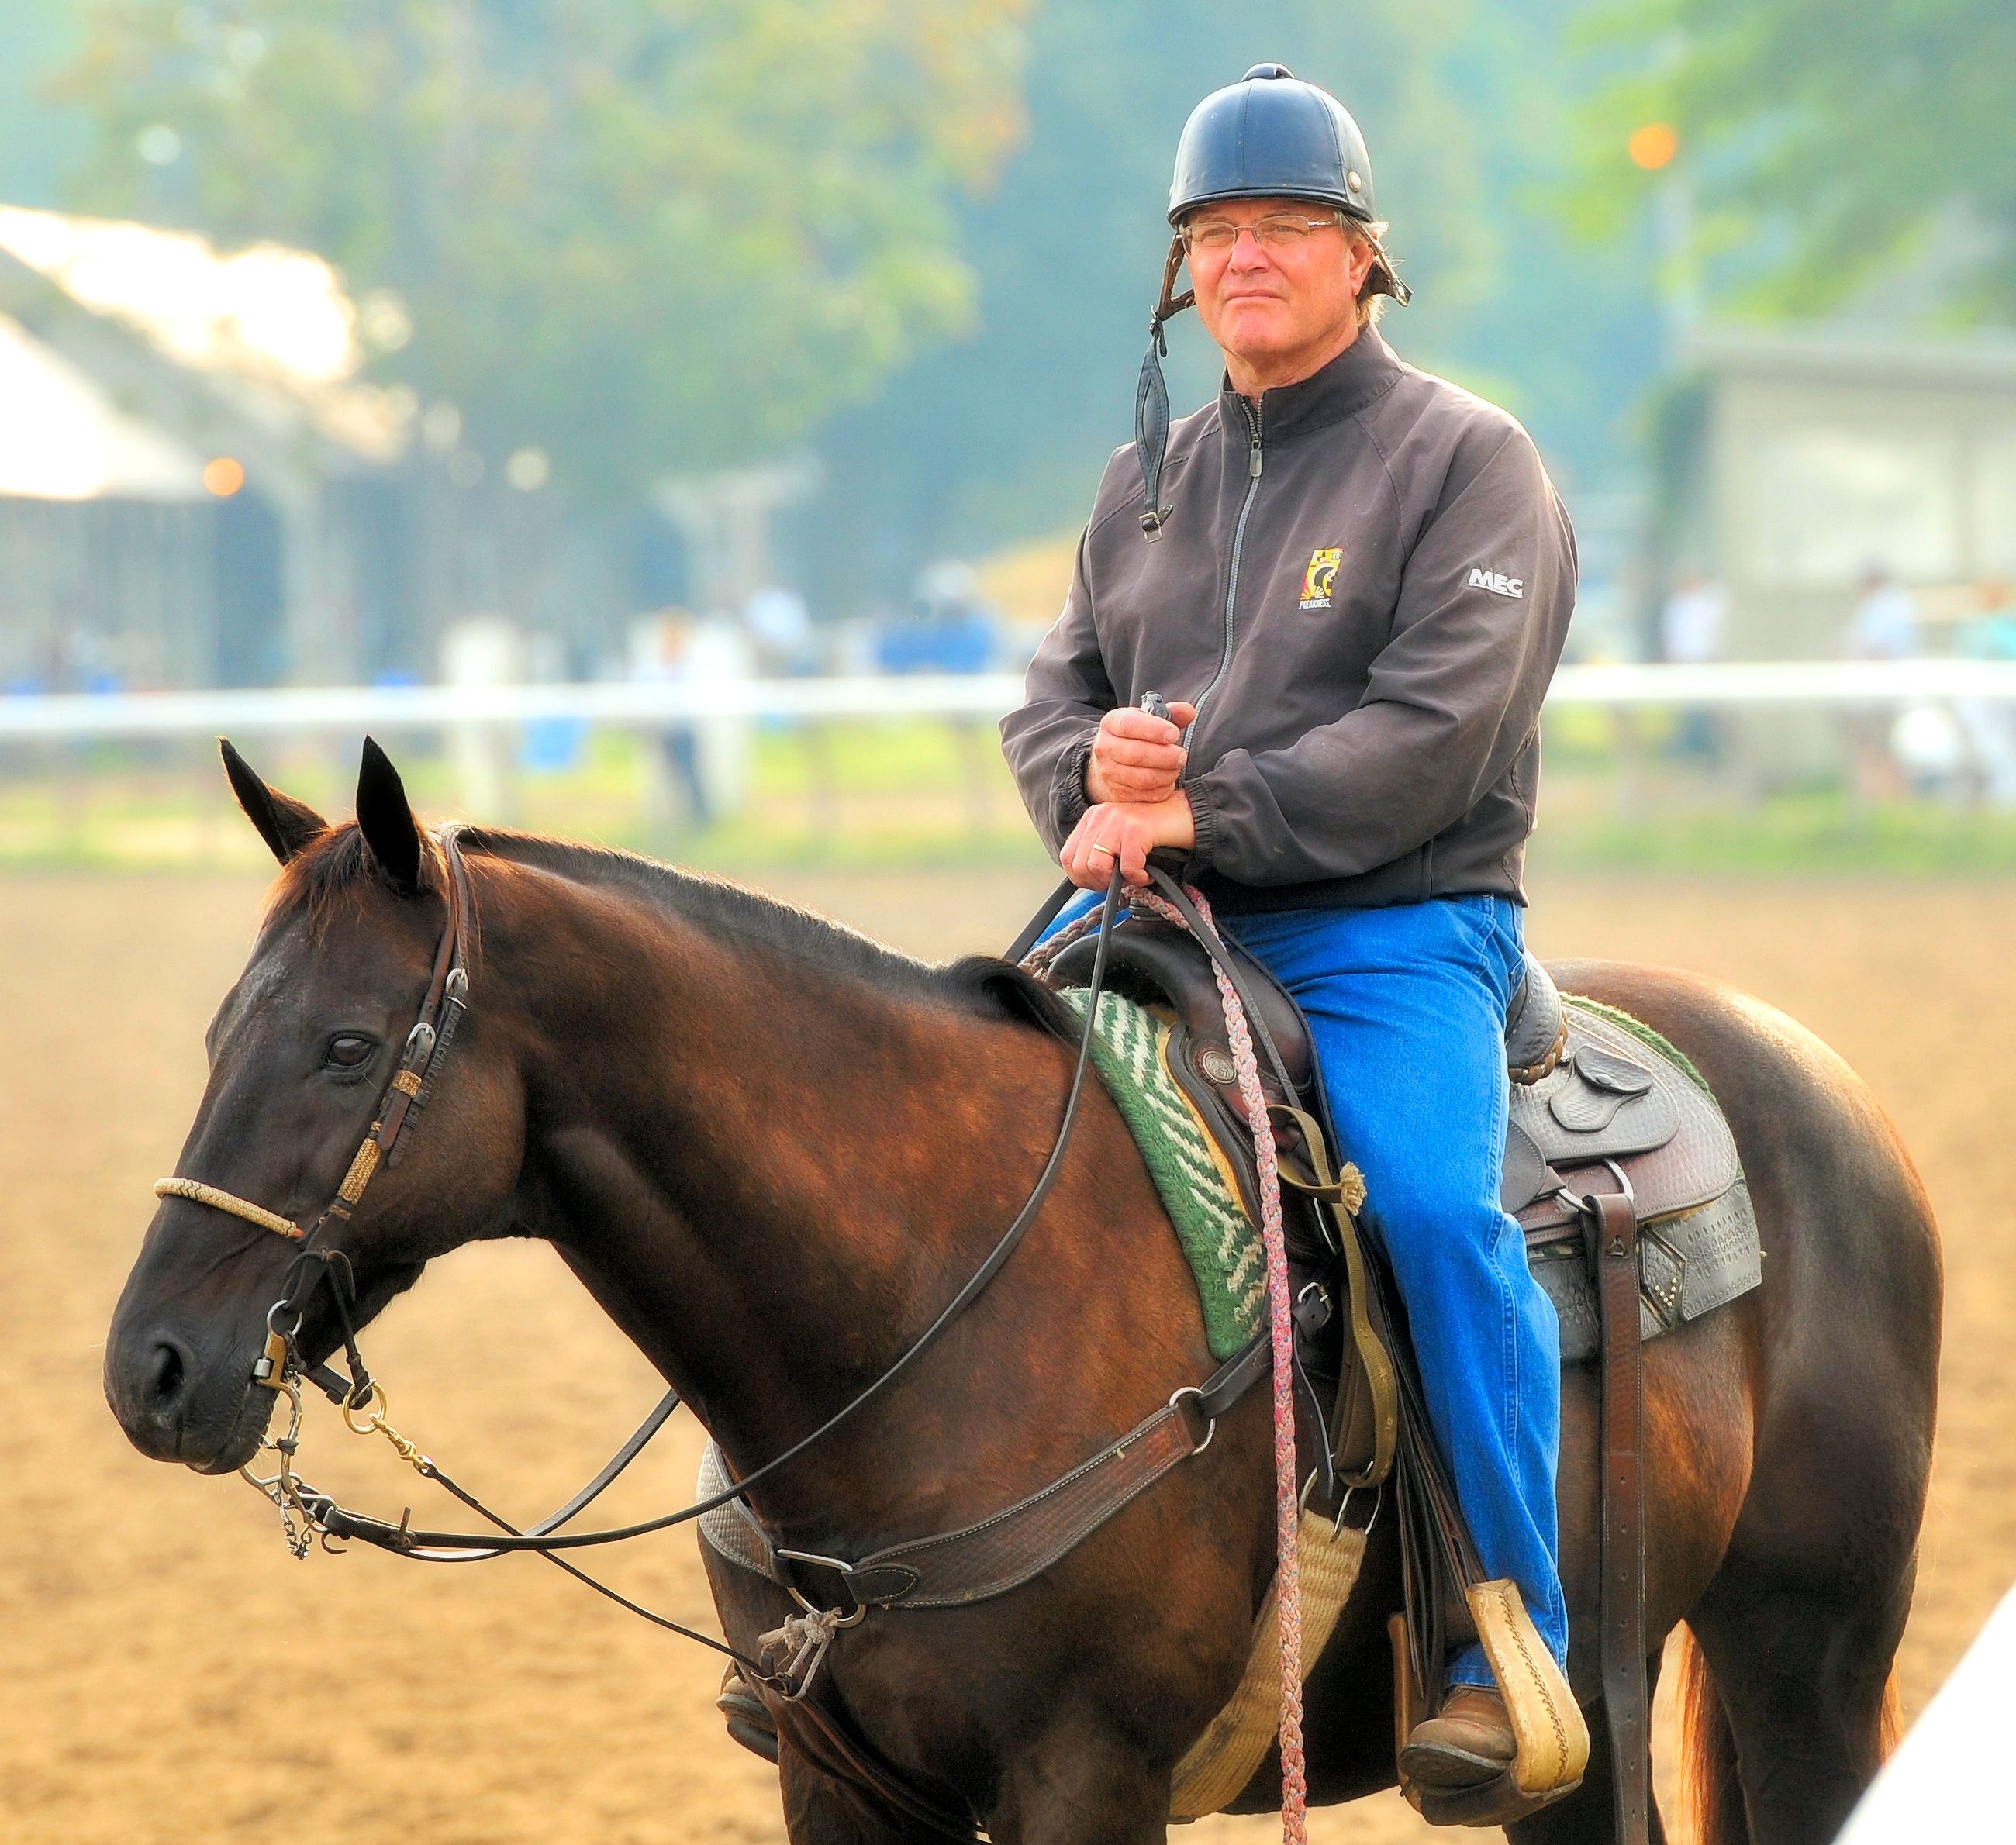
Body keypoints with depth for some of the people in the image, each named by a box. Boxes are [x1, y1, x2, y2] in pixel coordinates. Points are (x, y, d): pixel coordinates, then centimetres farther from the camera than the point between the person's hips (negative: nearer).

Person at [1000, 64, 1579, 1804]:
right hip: (1162, 930, 6)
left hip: (1393, 931, -6)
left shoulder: (1466, 461, -1)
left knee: (1434, 1203, -30)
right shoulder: (1151, 480, 19)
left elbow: (1433, 730, -13)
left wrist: (1203, 809, -19)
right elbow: (1053, 692, 19)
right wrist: (1095, 769, -7)